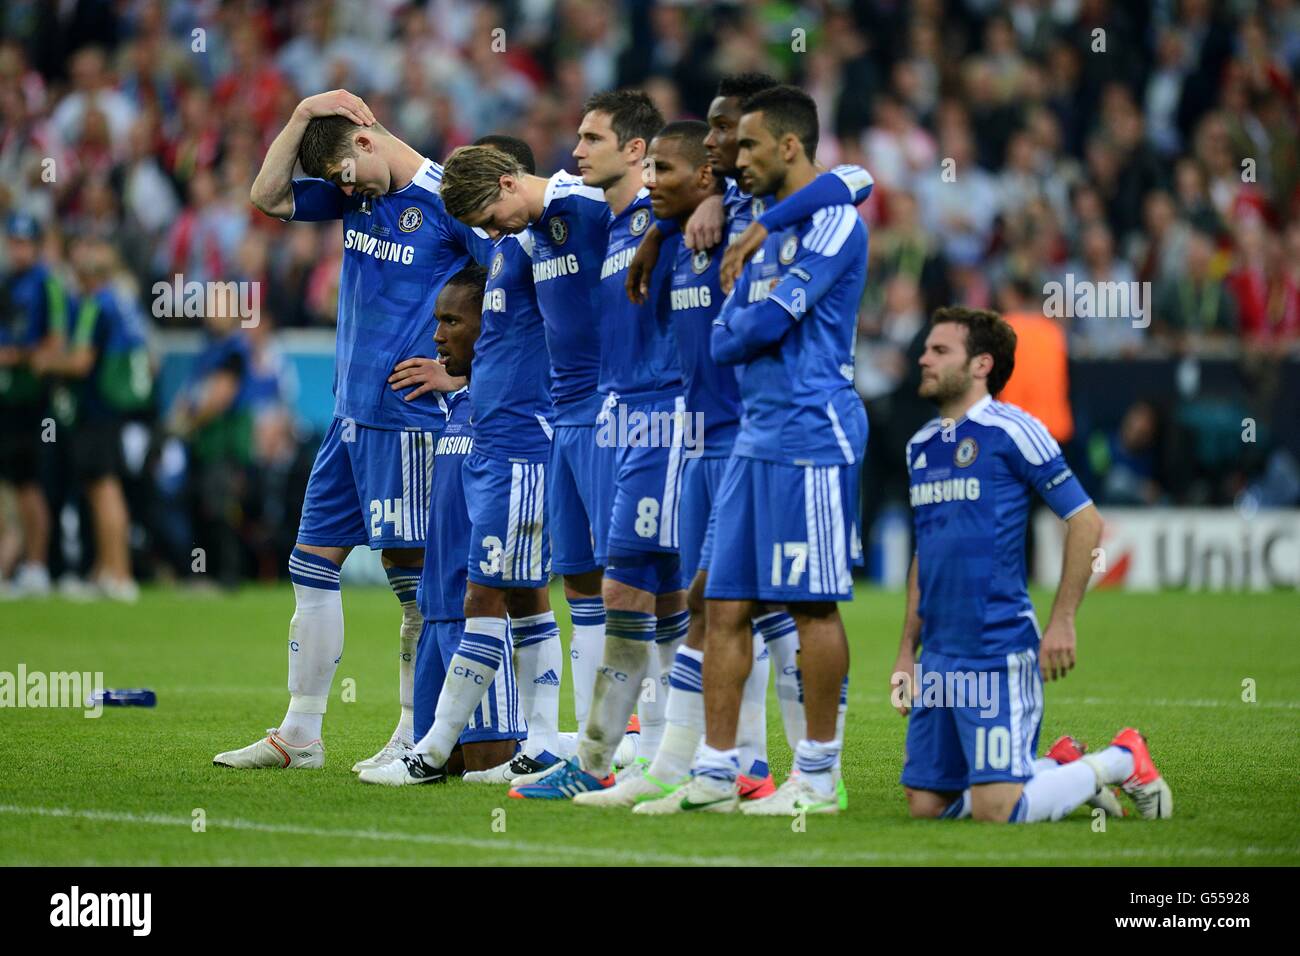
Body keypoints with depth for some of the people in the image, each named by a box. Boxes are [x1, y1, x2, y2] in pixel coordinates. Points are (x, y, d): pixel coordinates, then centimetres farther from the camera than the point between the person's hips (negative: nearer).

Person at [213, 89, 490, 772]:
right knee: (312, 564, 10)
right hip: (351, 412, 8)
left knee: (413, 575, -1)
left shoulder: (447, 199, -11)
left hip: (408, 419, -8)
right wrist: (302, 115, 1)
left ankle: (415, 738, 6)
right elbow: (267, 197, 11)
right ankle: (299, 735, 16)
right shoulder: (357, 193, 10)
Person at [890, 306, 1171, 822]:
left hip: (999, 651, -8)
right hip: (938, 657, 8)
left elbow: (1086, 522, -7)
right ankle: (1061, 767, 22)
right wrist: (907, 649, 17)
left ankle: (1121, 761, 9)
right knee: (926, 805, 4)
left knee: (996, 810, -15)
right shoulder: (920, 445, 14)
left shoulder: (1012, 430, -8)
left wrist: (1062, 622, -12)